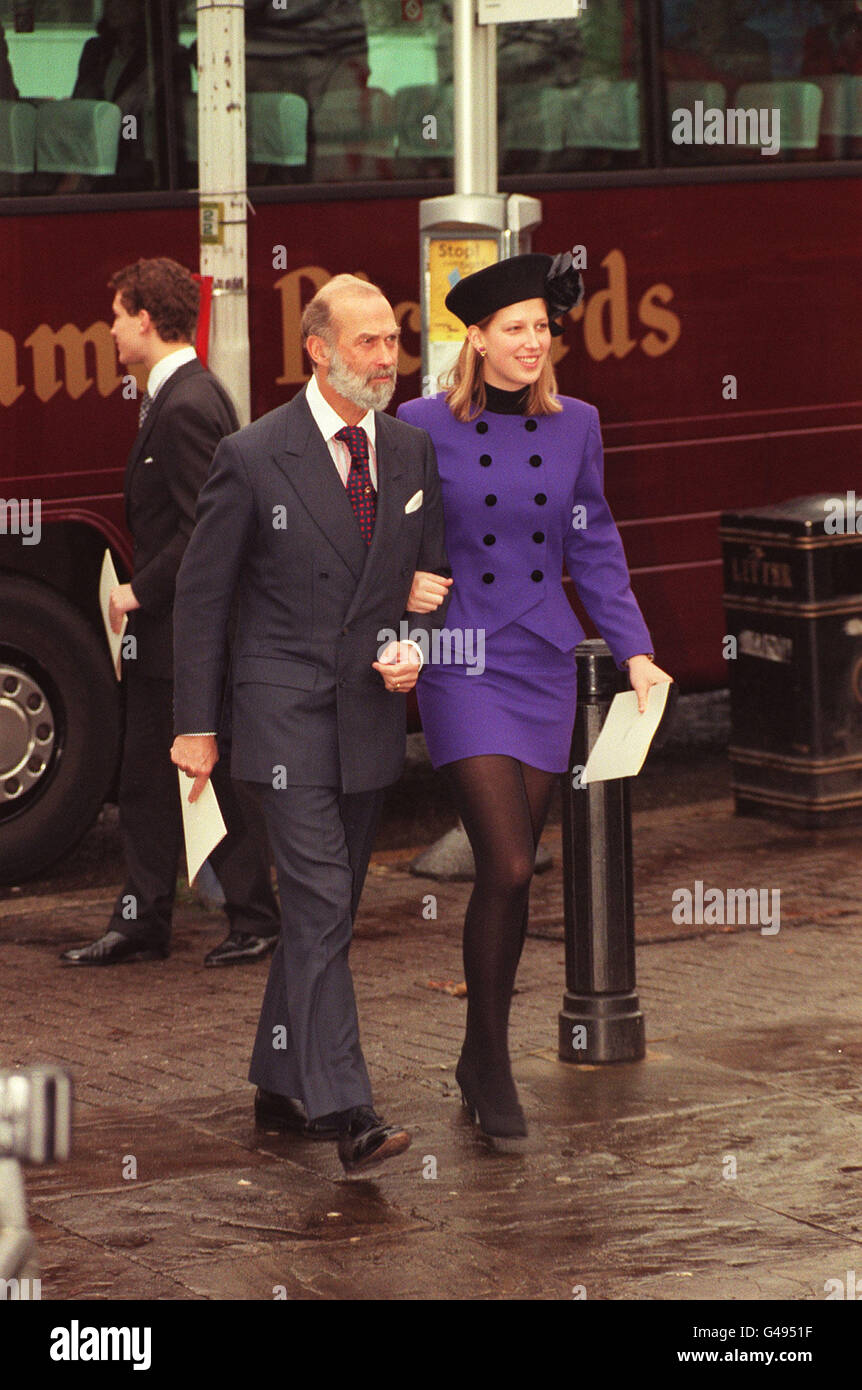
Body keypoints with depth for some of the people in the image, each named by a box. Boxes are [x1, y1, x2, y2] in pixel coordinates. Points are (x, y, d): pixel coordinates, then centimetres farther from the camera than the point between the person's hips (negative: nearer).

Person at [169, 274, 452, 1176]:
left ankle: (279, 1085, 25)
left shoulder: (413, 452, 6)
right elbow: (202, 595, -3)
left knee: (329, 907, 12)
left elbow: (432, 573, 18)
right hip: (286, 711, -6)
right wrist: (194, 724, -4)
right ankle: (343, 1110, -18)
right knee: (319, 902, -14)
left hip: (371, 713, 6)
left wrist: (416, 647, -3)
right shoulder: (254, 457, -9)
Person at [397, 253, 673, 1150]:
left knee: (512, 872, 6)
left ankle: (480, 1059, 23)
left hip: (545, 662, 4)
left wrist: (635, 652, 7)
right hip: (462, 663, -4)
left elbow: (593, 548, 13)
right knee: (507, 867, -14)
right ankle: (492, 1068, 0)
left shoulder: (574, 426, 6)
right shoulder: (425, 426, -4)